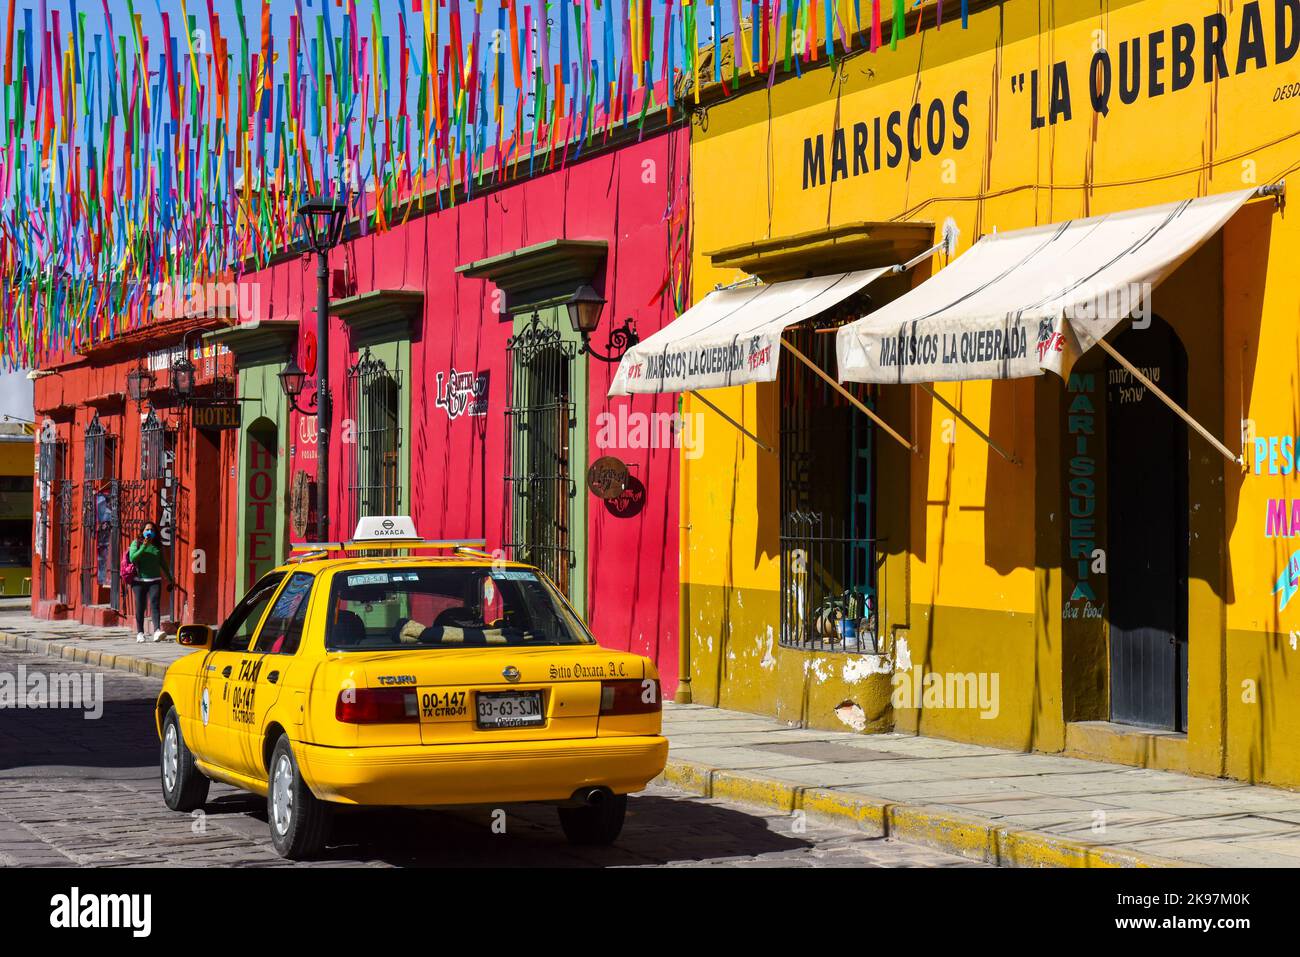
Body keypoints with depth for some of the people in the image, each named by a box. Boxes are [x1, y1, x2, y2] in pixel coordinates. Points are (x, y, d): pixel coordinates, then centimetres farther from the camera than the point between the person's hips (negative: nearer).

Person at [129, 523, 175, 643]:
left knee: (155, 604, -14)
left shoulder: (158, 546, 11)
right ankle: (140, 633, 11)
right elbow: (132, 558, -12)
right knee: (140, 607, 2)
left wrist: (170, 579, 25)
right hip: (139, 580, -1)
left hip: (155, 580, 1)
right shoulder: (136, 543, 2)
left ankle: (157, 631, -28)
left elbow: (162, 563, 21)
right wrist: (144, 546, -19)